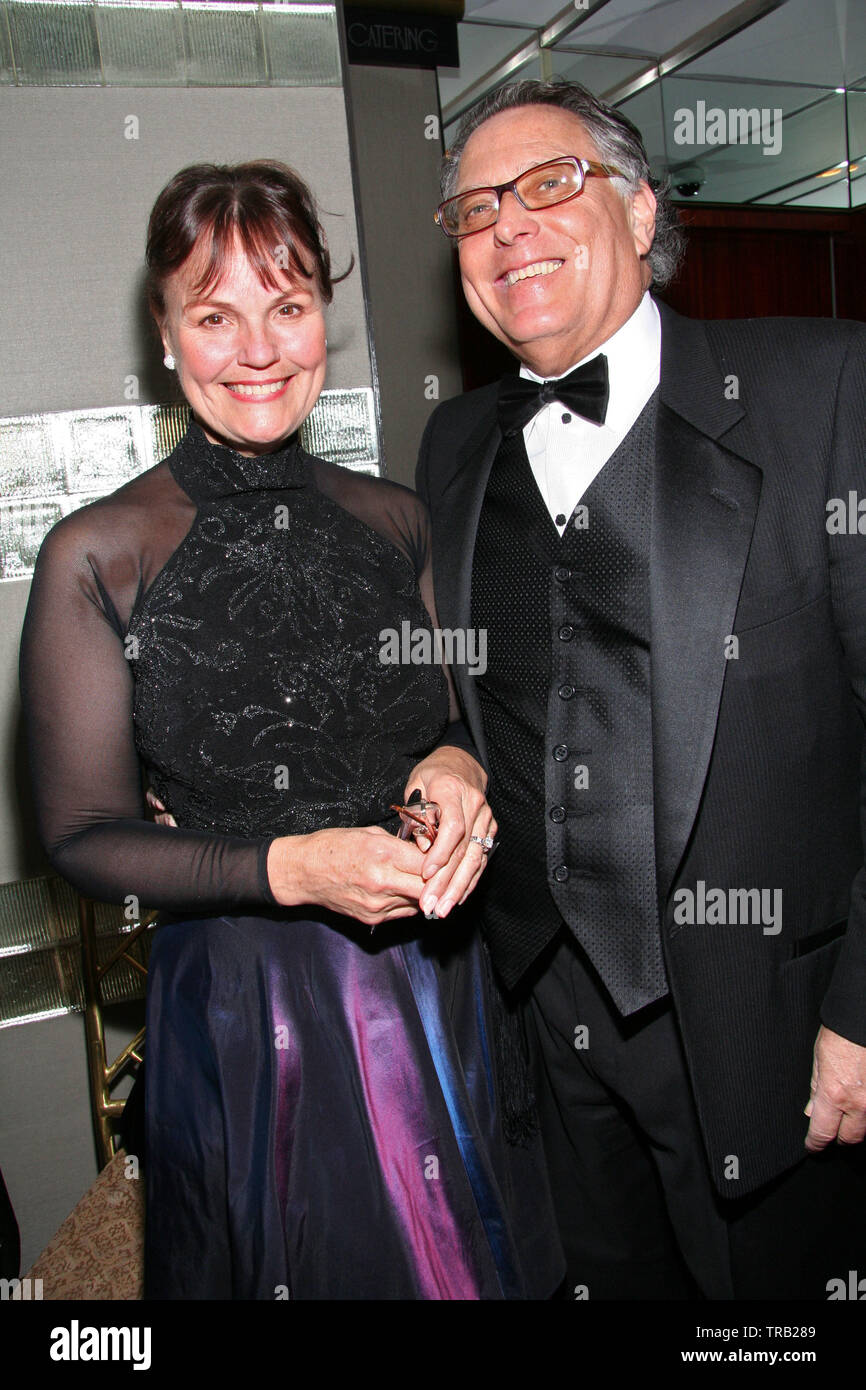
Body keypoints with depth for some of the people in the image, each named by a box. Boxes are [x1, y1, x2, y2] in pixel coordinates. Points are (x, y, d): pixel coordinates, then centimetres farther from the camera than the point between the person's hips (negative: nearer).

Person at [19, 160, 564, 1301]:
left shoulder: (395, 520, 0)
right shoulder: (96, 556, -12)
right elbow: (83, 834, -8)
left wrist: (457, 764, -12)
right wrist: (287, 867, -22)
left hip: (437, 982, 4)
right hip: (242, 1012, -3)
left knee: (479, 1264, 23)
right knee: (298, 1261, 20)